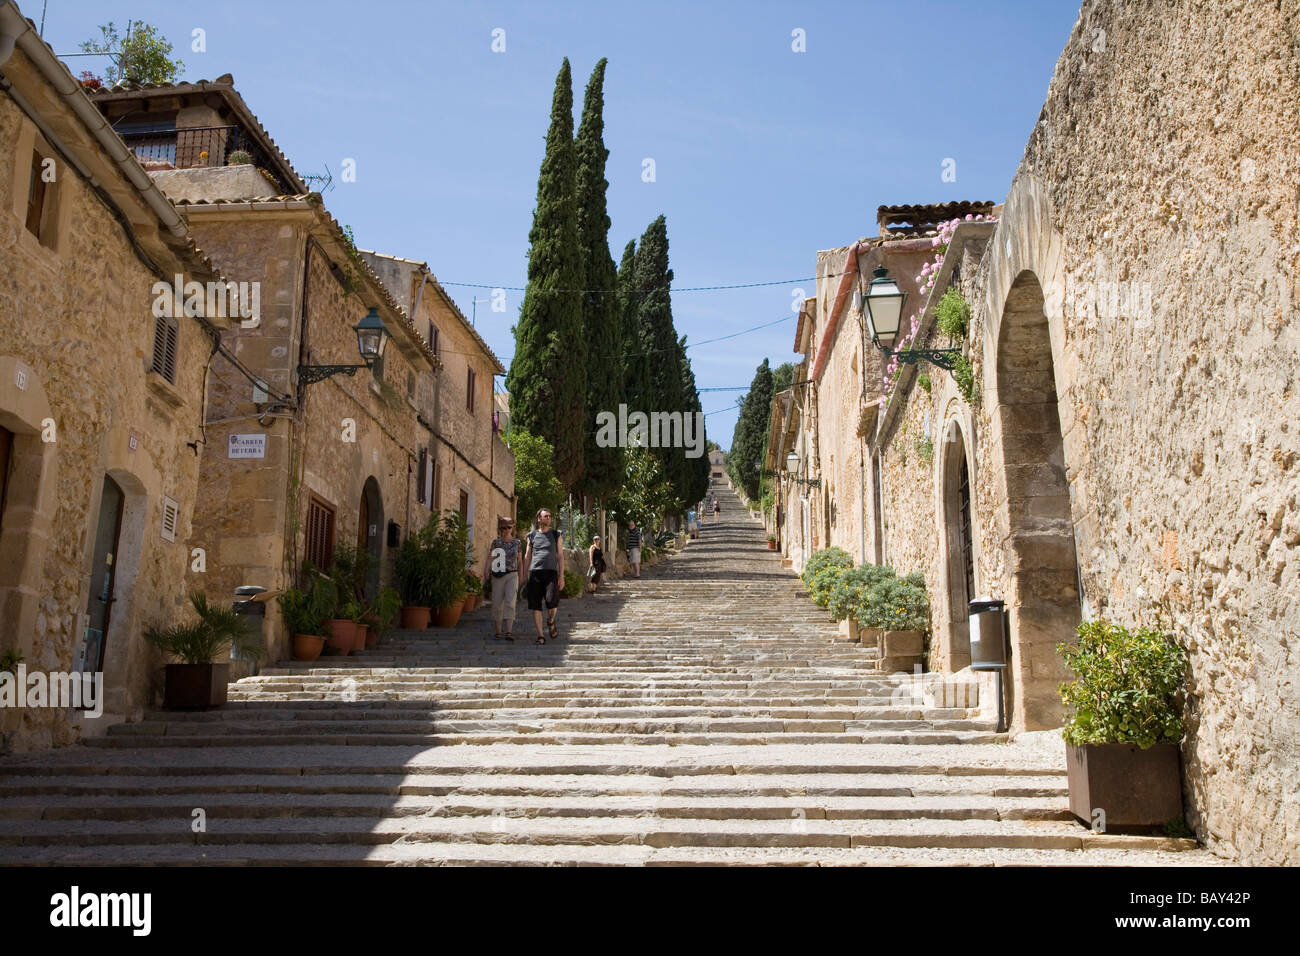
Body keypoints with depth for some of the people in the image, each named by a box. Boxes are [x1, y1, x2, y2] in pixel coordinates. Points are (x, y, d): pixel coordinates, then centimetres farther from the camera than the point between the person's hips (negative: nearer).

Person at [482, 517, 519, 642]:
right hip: (498, 576, 0)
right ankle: (497, 632, 18)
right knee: (497, 604, 4)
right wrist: (485, 576, -17)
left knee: (510, 603, -15)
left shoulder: (516, 542, 7)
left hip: (512, 575, 0)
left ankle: (508, 633, -23)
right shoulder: (496, 542, 2)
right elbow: (490, 559, -4)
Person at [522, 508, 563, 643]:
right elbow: (527, 556, 17)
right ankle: (540, 635, 3)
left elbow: (560, 556, 10)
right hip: (535, 572, 1)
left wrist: (561, 575, 1)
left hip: (551, 572, -1)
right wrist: (526, 575, 9)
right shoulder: (532, 536, 14)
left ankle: (550, 622, 14)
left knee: (552, 602, -17)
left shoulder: (556, 535, 12)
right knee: (535, 605, -3)